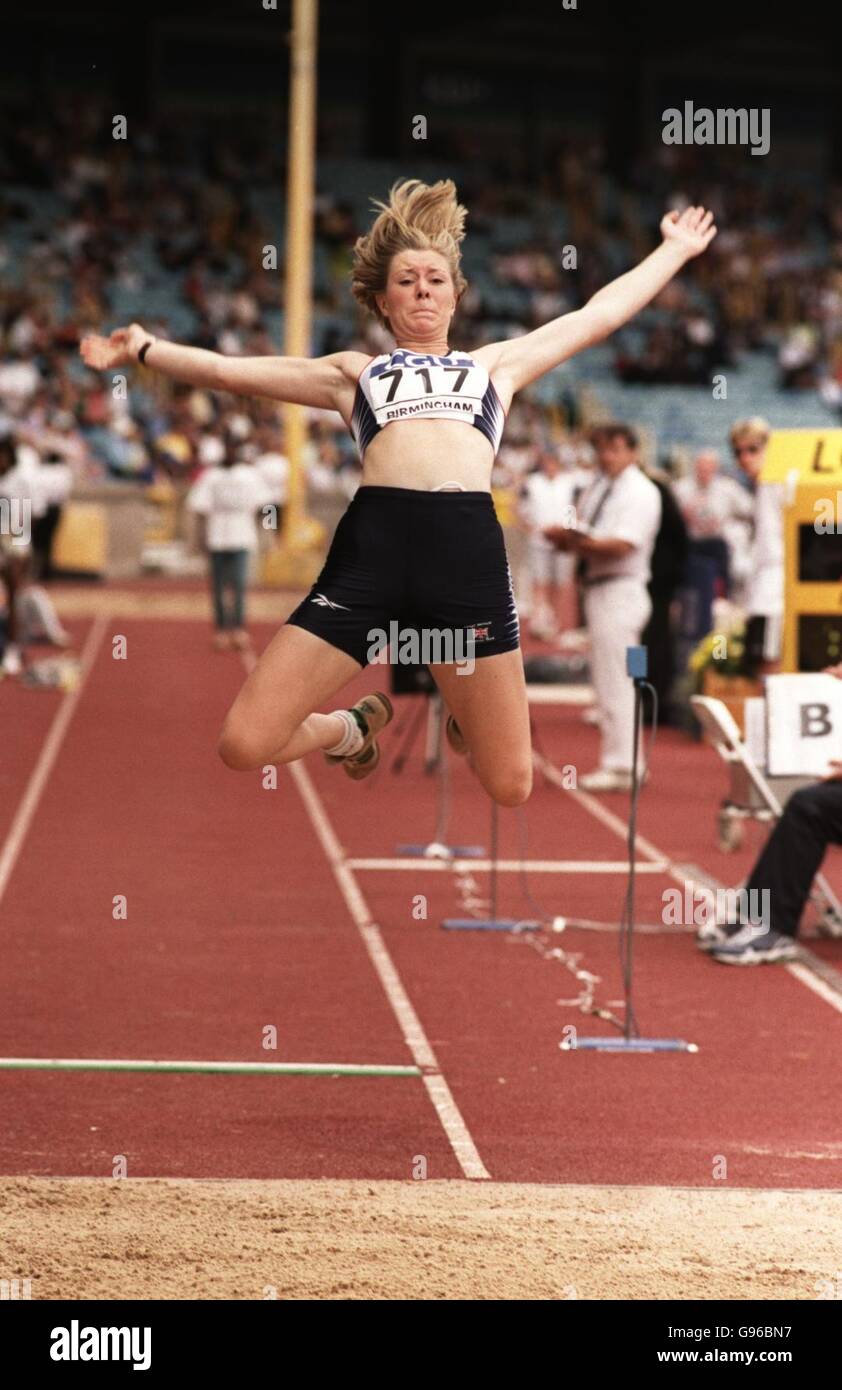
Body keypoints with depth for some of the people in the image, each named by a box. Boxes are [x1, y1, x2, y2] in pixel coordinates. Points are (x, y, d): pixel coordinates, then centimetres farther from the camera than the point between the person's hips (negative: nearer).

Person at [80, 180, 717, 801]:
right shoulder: (355, 372, 27)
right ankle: (354, 727, 26)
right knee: (245, 744, -9)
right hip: (372, 546, 0)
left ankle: (468, 719, 38)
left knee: (511, 785, -1)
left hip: (470, 549, 0)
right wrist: (146, 350, 26)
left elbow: (599, 314, 36)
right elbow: (229, 370, 28)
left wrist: (676, 250, 41)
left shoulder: (496, 364, 29)